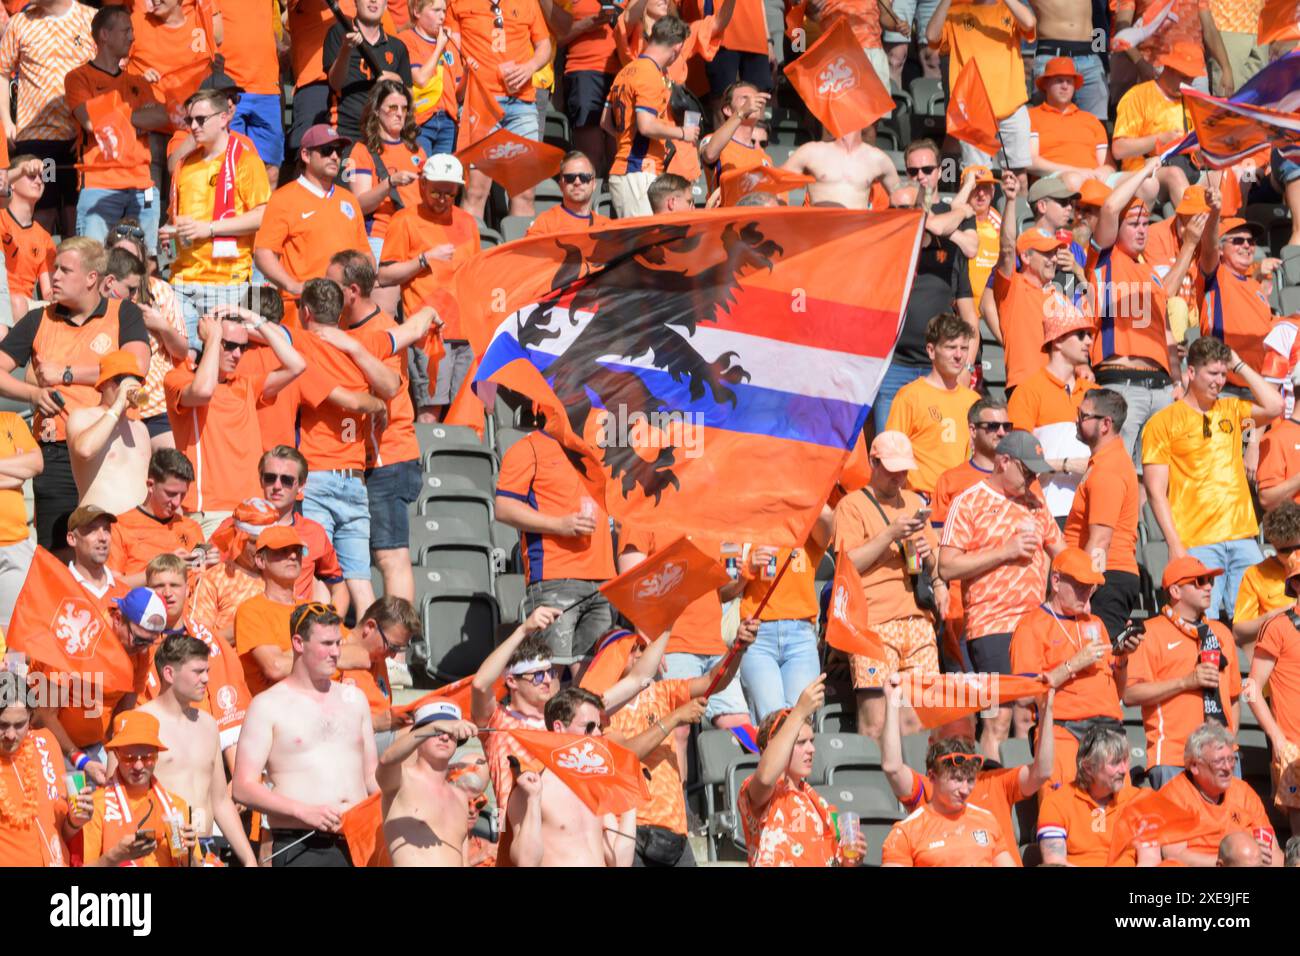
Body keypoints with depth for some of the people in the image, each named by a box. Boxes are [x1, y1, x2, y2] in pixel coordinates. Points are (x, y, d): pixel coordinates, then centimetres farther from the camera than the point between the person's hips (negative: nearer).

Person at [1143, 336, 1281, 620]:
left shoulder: (1231, 410, 17)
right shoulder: (1163, 422, 2)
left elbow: (1274, 407, 1)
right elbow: (1156, 491, -3)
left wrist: (1239, 366, 6)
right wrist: (1175, 545, -11)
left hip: (1243, 539, 5)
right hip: (1197, 544, -5)